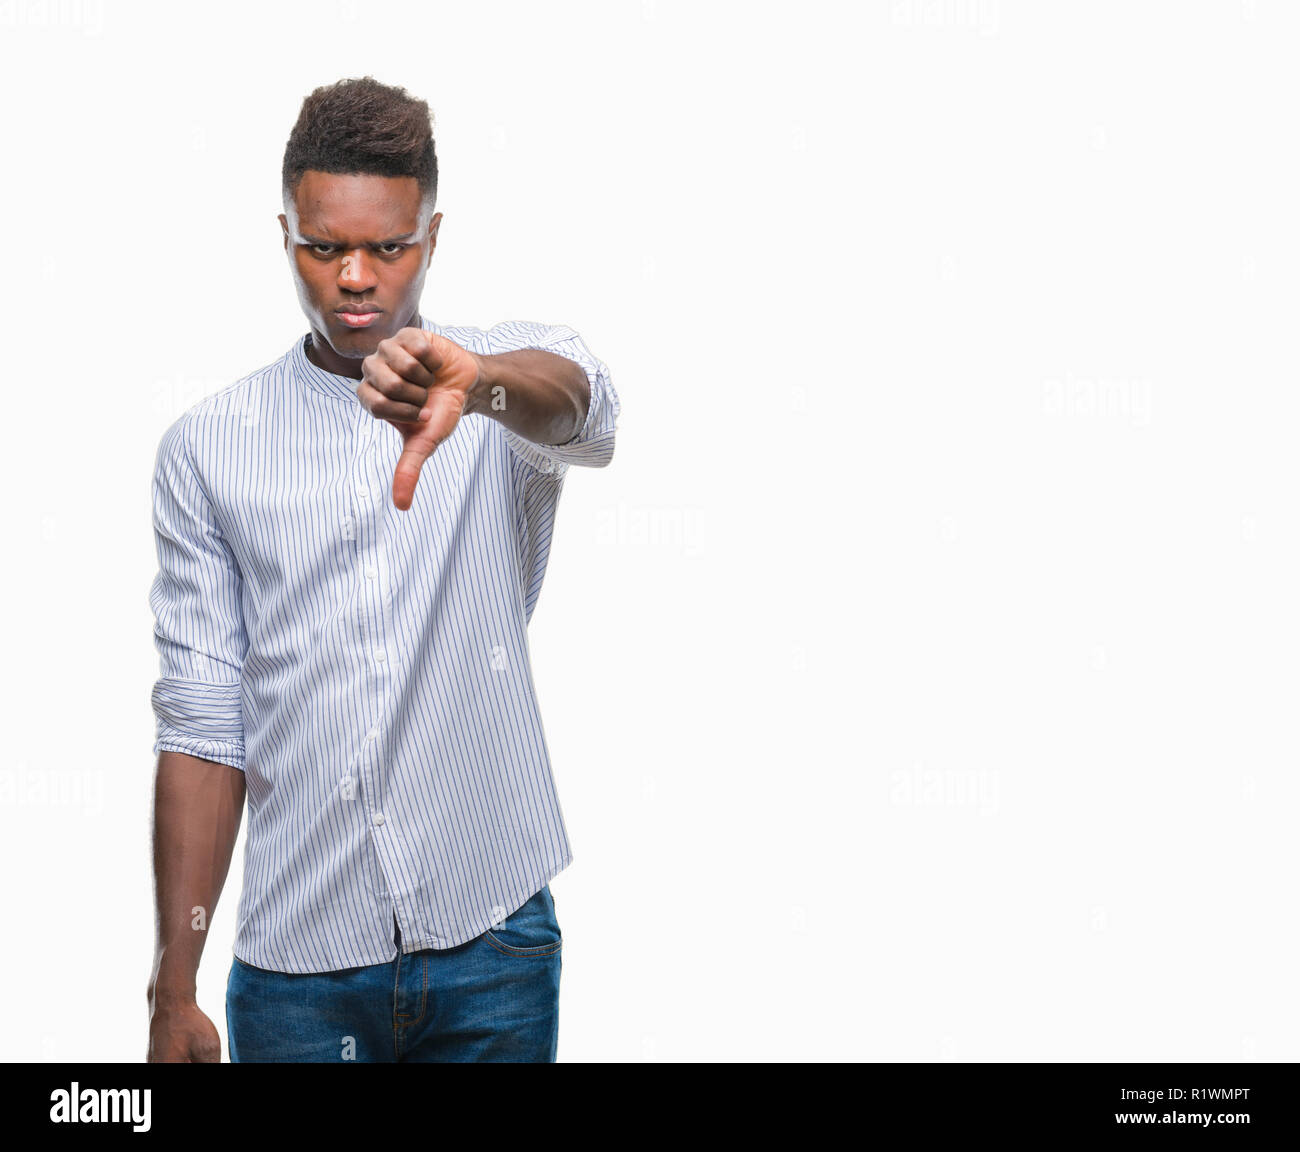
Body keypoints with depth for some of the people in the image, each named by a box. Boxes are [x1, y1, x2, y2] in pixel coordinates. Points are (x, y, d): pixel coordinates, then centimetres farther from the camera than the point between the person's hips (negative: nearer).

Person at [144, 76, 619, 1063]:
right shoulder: (207, 448, 4)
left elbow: (578, 406, -24)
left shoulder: (514, 382, 2)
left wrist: (477, 383, -47)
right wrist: (173, 989, -1)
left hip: (493, 952, 0)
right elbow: (202, 724, 2)